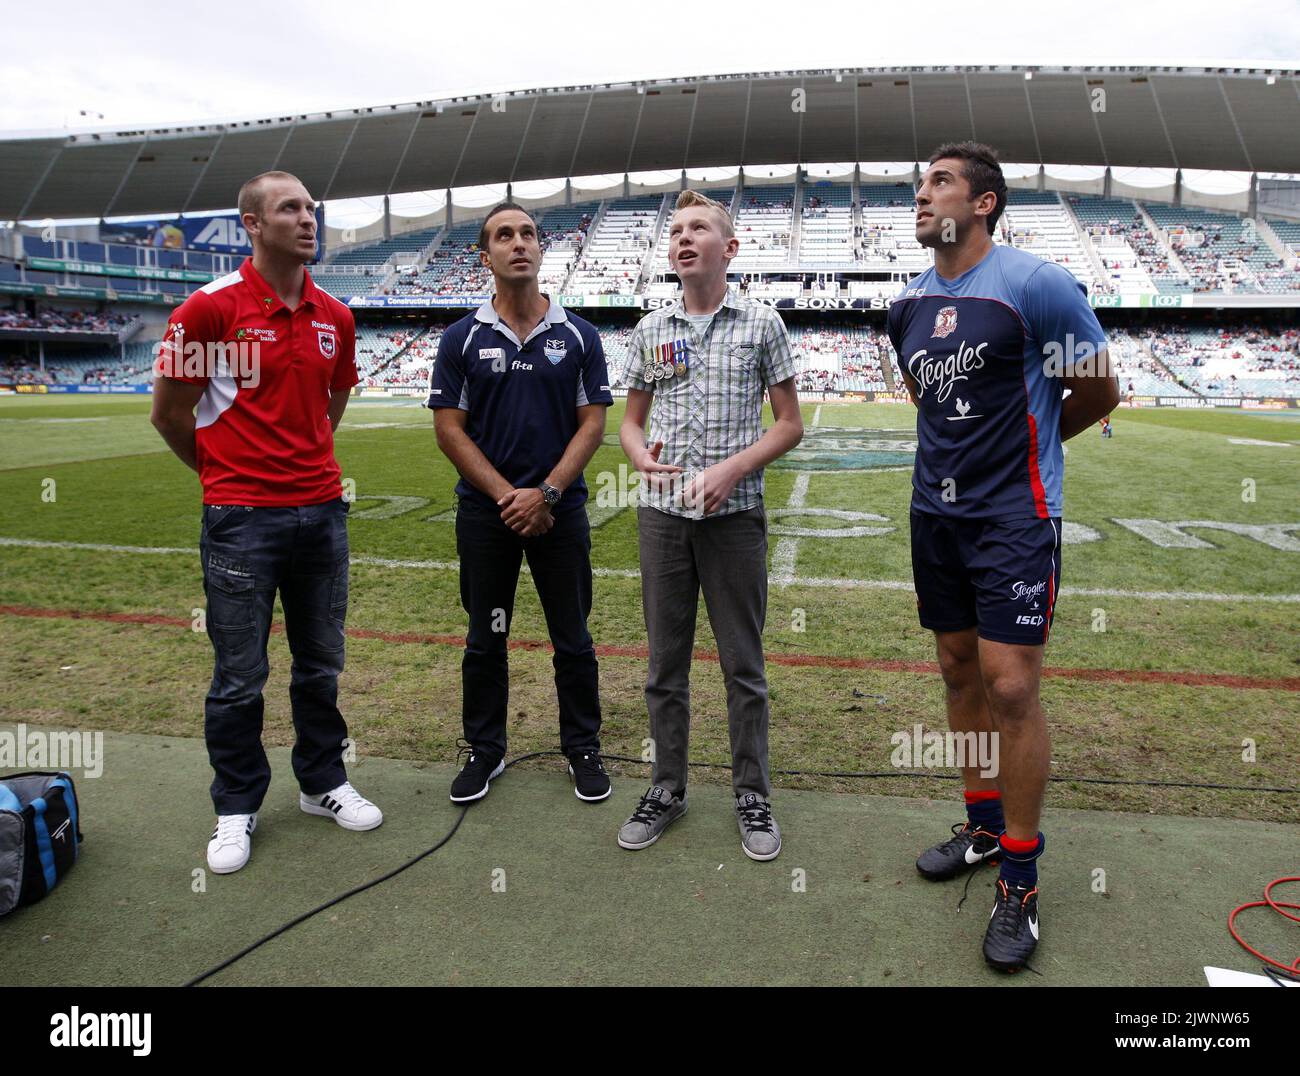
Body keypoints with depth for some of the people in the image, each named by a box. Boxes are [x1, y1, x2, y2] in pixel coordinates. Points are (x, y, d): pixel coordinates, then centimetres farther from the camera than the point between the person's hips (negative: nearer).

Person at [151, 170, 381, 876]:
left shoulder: (335, 316, 7)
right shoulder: (209, 308, -8)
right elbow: (169, 414, 0)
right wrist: (225, 474, 11)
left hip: (321, 512, 5)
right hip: (241, 520, -4)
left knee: (321, 665, 15)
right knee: (239, 677, 5)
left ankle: (323, 782, 32)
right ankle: (237, 809, 24)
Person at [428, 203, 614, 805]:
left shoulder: (578, 336, 2)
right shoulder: (463, 338, 1)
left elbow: (593, 423, -2)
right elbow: (449, 428, -3)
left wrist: (545, 492, -13)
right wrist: (506, 494, -12)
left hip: (560, 508, 0)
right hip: (484, 511, 0)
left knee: (573, 638, 8)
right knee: (485, 639, 11)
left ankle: (583, 749, 24)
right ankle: (484, 750, 27)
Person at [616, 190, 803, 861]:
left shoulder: (761, 323, 1)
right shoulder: (650, 330, 9)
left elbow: (789, 423, 2)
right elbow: (631, 420, 14)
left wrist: (734, 468, -14)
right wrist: (642, 457, -9)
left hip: (734, 516, -2)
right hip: (662, 514, 3)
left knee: (743, 666, 6)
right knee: (665, 664, 10)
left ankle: (752, 795, 21)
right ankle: (667, 789, 25)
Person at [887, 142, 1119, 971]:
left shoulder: (1037, 285, -13)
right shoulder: (908, 303, 7)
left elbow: (1100, 393, -3)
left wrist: (1024, 443, 9)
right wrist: (966, 449, 13)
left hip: (1014, 516, -6)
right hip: (936, 513, 7)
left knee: (1010, 687, -7)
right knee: (961, 671, 13)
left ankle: (1021, 881, 9)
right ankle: (985, 825, 31)